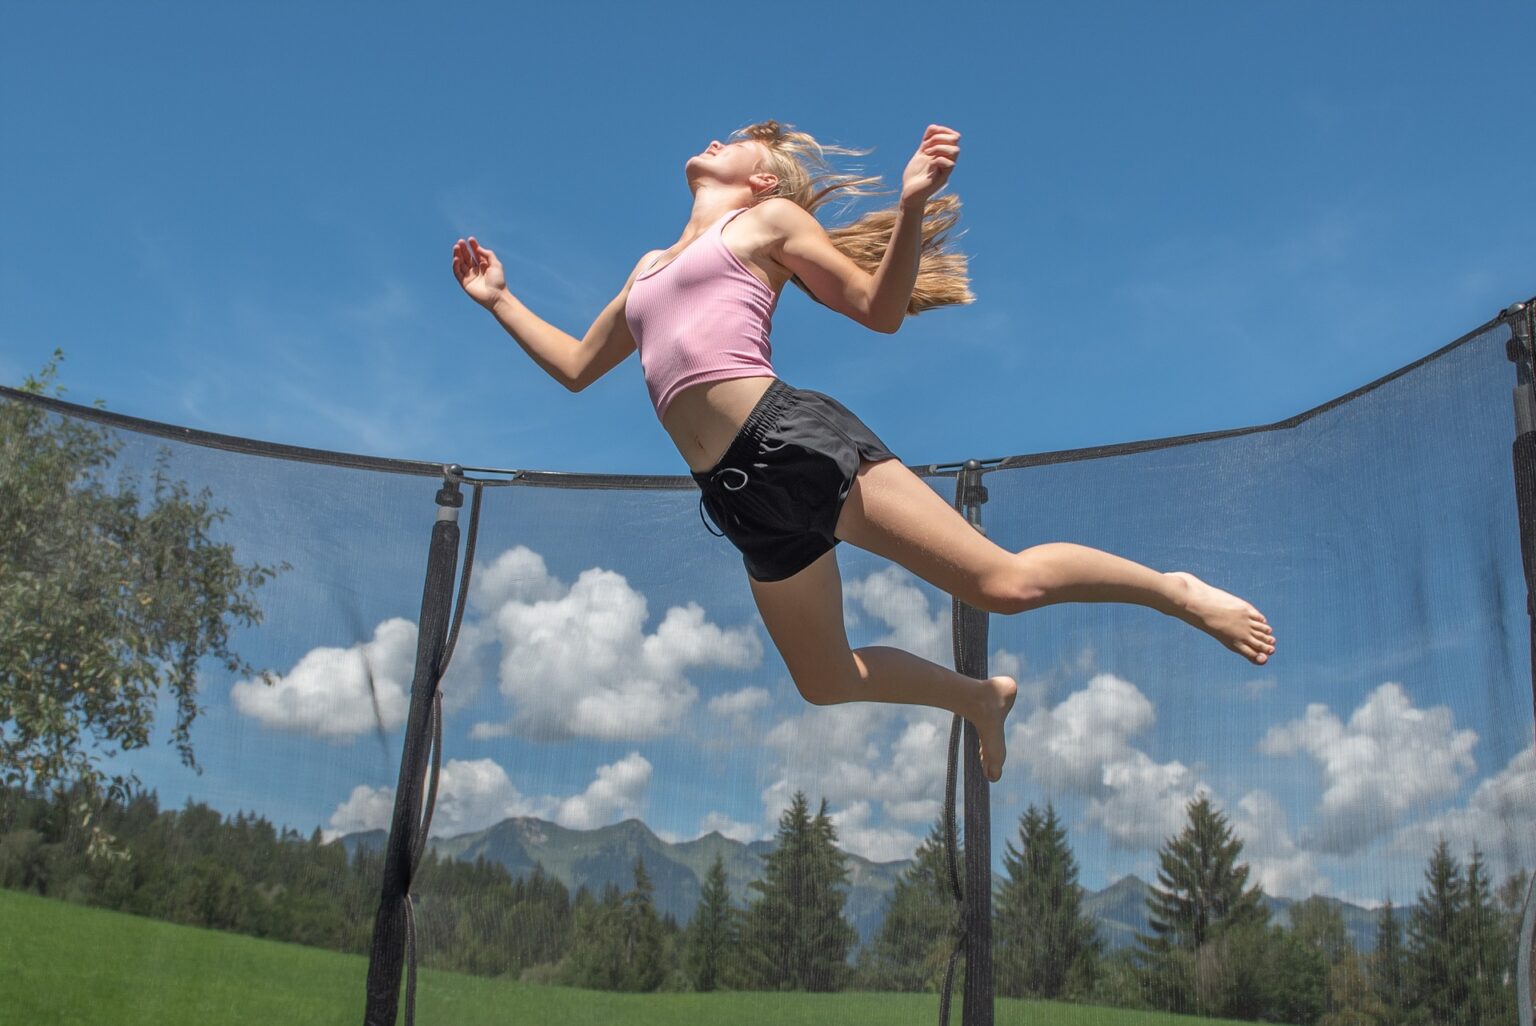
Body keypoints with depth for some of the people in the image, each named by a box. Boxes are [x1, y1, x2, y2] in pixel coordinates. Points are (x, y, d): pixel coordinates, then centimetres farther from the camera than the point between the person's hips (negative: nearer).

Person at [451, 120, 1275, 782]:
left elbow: (880, 310, 2)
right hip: (743, 495, 7)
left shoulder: (770, 219, 11)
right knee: (826, 684, 12)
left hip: (793, 440, -6)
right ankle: (981, 696, 35)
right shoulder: (650, 267, 28)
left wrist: (912, 207, -12)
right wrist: (498, 300, 31)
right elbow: (576, 367, 35)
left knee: (1005, 582, -14)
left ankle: (1177, 590, 8)